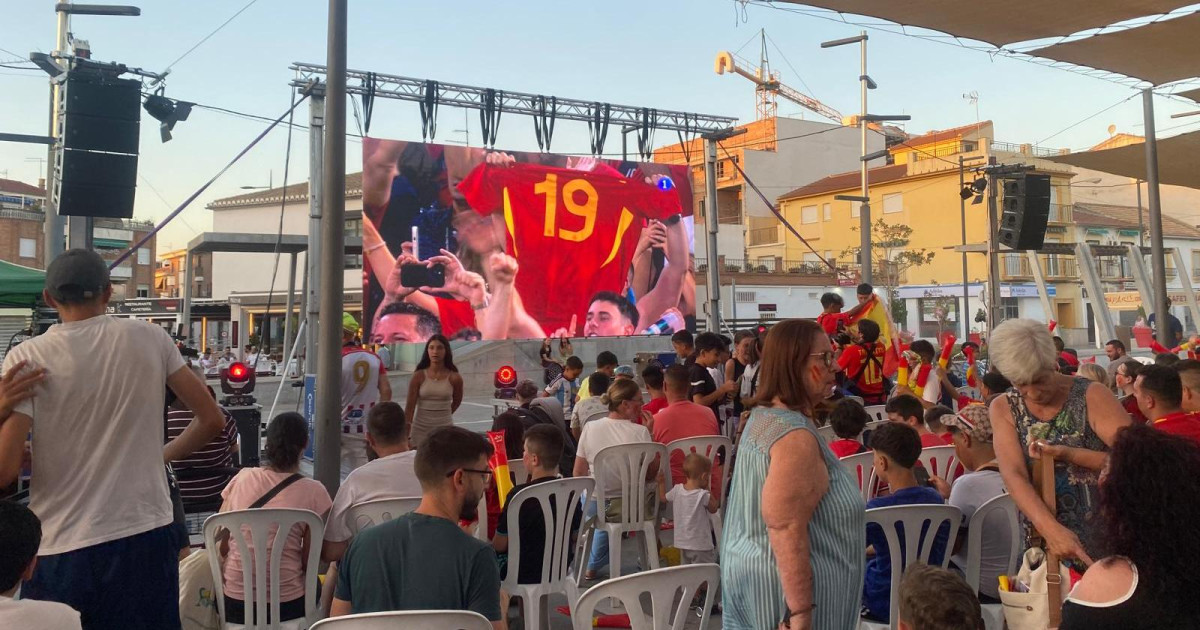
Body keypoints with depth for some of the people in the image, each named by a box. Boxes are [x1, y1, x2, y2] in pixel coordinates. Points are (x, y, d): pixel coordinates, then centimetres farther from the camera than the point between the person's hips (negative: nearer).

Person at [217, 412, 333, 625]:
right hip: (287, 606, -2)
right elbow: (310, 560, -7)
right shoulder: (313, 491, -10)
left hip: (234, 604, 3)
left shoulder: (241, 478, -2)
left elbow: (221, 546, 4)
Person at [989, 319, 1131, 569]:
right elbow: (1013, 475, -17)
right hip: (1041, 543, 2)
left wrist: (1068, 454, -25)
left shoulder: (1091, 396, -9)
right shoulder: (1003, 408, -4)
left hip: (1107, 540, -2)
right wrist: (1051, 529, -31)